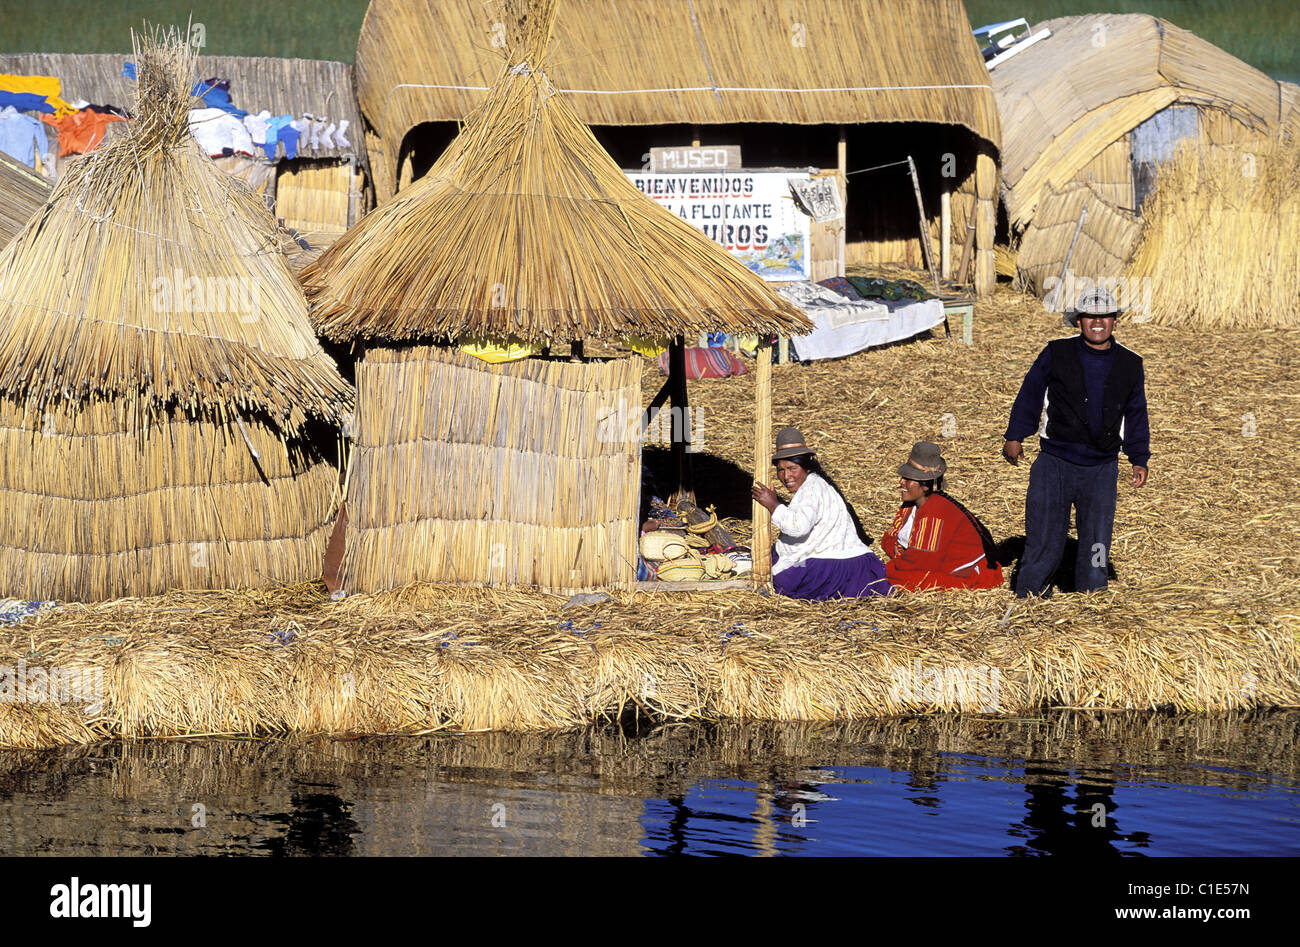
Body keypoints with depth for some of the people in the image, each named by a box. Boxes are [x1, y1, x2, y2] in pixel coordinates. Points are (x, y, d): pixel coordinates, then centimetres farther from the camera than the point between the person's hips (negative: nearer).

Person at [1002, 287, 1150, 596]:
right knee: (1044, 537, -3)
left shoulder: (1130, 365, 7)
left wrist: (1139, 459, 7)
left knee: (1097, 541, 6)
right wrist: (1014, 437, 2)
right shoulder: (1057, 354, 0)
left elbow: (1136, 416, 14)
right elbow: (1030, 394, 6)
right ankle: (1029, 597, 8)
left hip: (1102, 467, 2)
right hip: (1055, 463, -2)